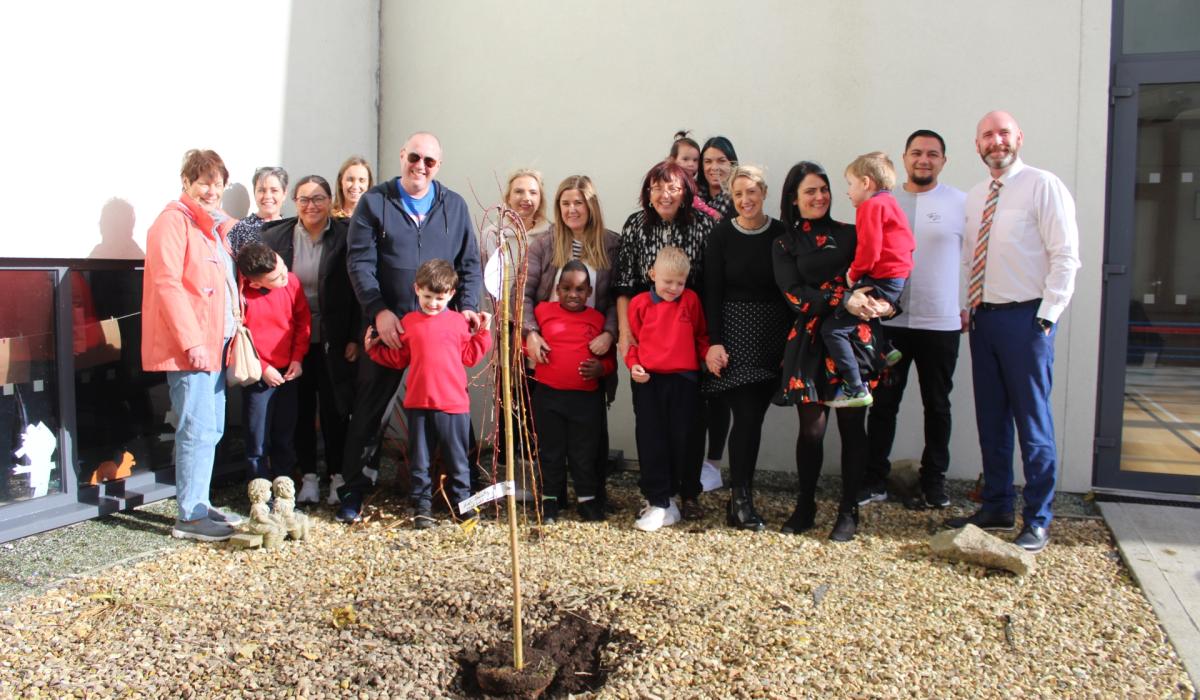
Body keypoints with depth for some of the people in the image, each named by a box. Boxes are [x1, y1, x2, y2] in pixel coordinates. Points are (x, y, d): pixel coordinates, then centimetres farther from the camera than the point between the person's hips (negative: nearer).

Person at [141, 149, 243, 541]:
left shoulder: (215, 226, 20)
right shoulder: (173, 221, -8)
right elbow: (167, 284, -17)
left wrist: (230, 335, 16)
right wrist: (191, 341, -21)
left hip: (213, 344, 9)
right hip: (188, 348, -9)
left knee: (211, 430, 12)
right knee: (198, 430, -9)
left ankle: (200, 505, 21)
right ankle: (190, 517, -3)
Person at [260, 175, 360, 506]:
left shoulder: (346, 237, -3)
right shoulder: (275, 237, 3)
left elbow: (357, 291, -4)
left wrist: (354, 338, -8)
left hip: (333, 339, -2)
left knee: (334, 407, 3)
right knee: (301, 407, 8)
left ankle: (337, 475, 14)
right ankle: (308, 476, 18)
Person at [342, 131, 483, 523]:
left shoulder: (454, 206, 9)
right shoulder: (374, 202, 3)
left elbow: (469, 263, 9)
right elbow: (359, 262, -3)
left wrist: (468, 306, -6)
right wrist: (379, 311, -14)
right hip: (387, 324, -1)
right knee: (370, 409, 4)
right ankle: (354, 489, 14)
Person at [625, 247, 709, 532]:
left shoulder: (691, 300, 4)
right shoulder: (639, 303, 1)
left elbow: (701, 335, 12)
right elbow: (631, 339, 7)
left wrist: (709, 356, -4)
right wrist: (633, 365, -8)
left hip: (684, 380, 1)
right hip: (648, 381, -1)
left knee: (679, 439, 6)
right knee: (650, 441, 0)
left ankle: (662, 496, 22)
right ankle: (659, 502, 8)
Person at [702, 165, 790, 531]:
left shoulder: (781, 234, 3)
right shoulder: (721, 235, 0)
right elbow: (712, 292, -2)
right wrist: (714, 342, -9)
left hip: (772, 336, 2)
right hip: (734, 333, -2)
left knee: (754, 417, 4)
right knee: (746, 416, -8)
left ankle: (741, 497, 15)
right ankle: (741, 500, 2)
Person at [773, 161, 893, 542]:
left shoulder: (848, 234, 9)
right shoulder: (784, 245, 7)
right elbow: (795, 295, -5)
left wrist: (882, 303, -18)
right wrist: (844, 301, -19)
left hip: (852, 338, 1)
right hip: (810, 341, 0)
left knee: (852, 426, 3)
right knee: (811, 428, 2)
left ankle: (848, 511, 14)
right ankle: (805, 507, 19)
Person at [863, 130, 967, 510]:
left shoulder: (961, 203, 1)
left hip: (941, 323, -1)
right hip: (889, 320, 1)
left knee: (937, 406, 10)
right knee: (882, 404, 5)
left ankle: (934, 482, 22)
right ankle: (874, 480, 15)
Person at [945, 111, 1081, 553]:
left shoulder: (1043, 186, -5)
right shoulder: (974, 197, 15)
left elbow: (1065, 257, -9)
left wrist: (1045, 316, -14)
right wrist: (967, 308, 8)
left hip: (1025, 318, -6)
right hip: (982, 317, 7)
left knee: (1032, 421, -2)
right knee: (991, 419, 12)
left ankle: (1037, 521, 8)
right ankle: (996, 508, 23)